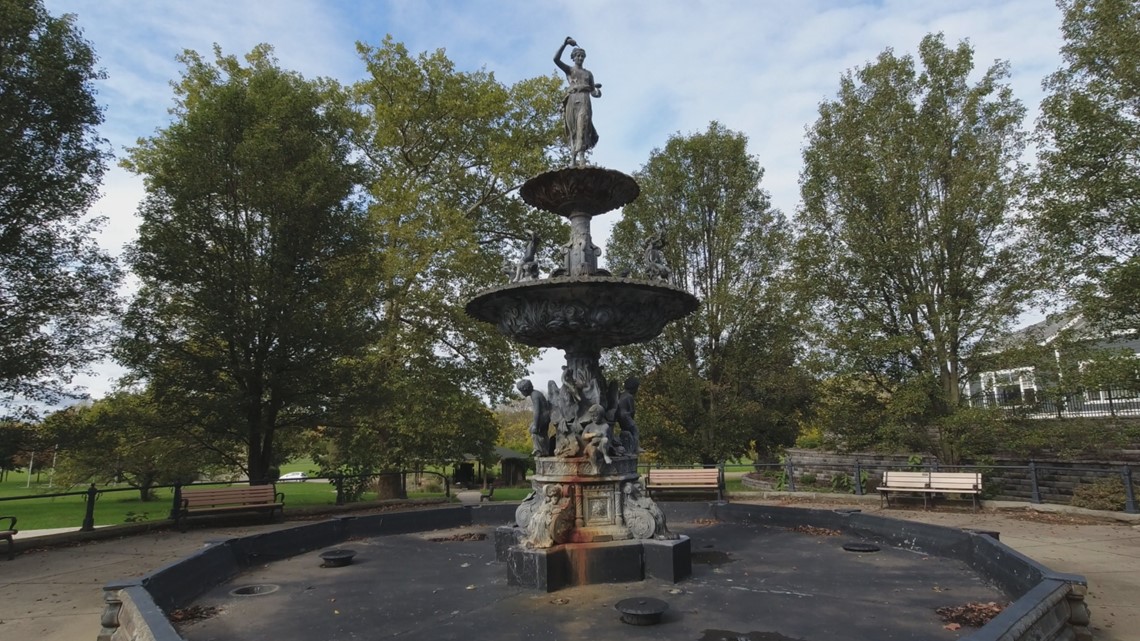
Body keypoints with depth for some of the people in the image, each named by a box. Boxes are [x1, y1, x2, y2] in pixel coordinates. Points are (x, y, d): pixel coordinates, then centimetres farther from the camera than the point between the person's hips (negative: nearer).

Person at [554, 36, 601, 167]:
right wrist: (565, 44, -2)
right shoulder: (569, 69, 21)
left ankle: (580, 154, -41)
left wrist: (597, 91, -1)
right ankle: (573, 158, -18)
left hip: (584, 99, 1)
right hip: (572, 99, 0)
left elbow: (593, 92, 23)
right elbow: (556, 59, 4)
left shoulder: (588, 73, 28)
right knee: (573, 129, -10)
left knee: (582, 124, -23)